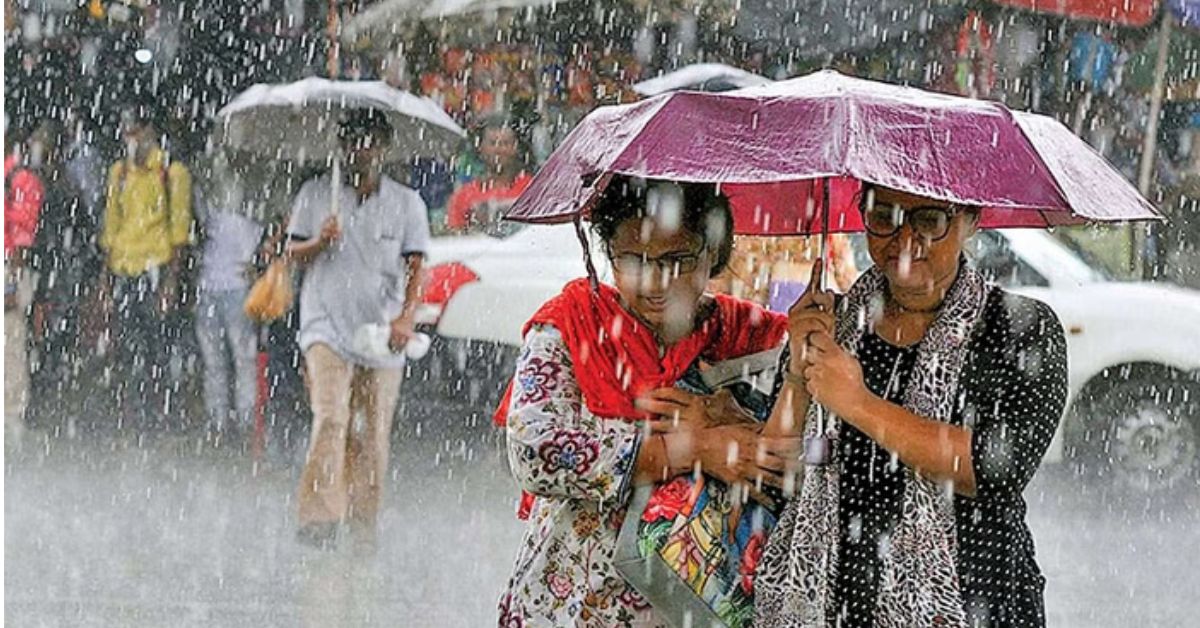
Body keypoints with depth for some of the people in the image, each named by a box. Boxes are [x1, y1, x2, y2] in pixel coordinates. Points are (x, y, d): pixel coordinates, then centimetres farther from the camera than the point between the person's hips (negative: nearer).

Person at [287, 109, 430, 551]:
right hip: (328, 326, -2)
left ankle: (364, 526, 15)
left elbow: (415, 268, 2)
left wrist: (406, 317, -14)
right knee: (331, 419, -20)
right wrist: (320, 242, -13)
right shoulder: (316, 195, 6)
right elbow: (293, 254, 9)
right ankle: (319, 518, -27)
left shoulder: (406, 203, 6)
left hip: (382, 333, 2)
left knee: (375, 434, 5)